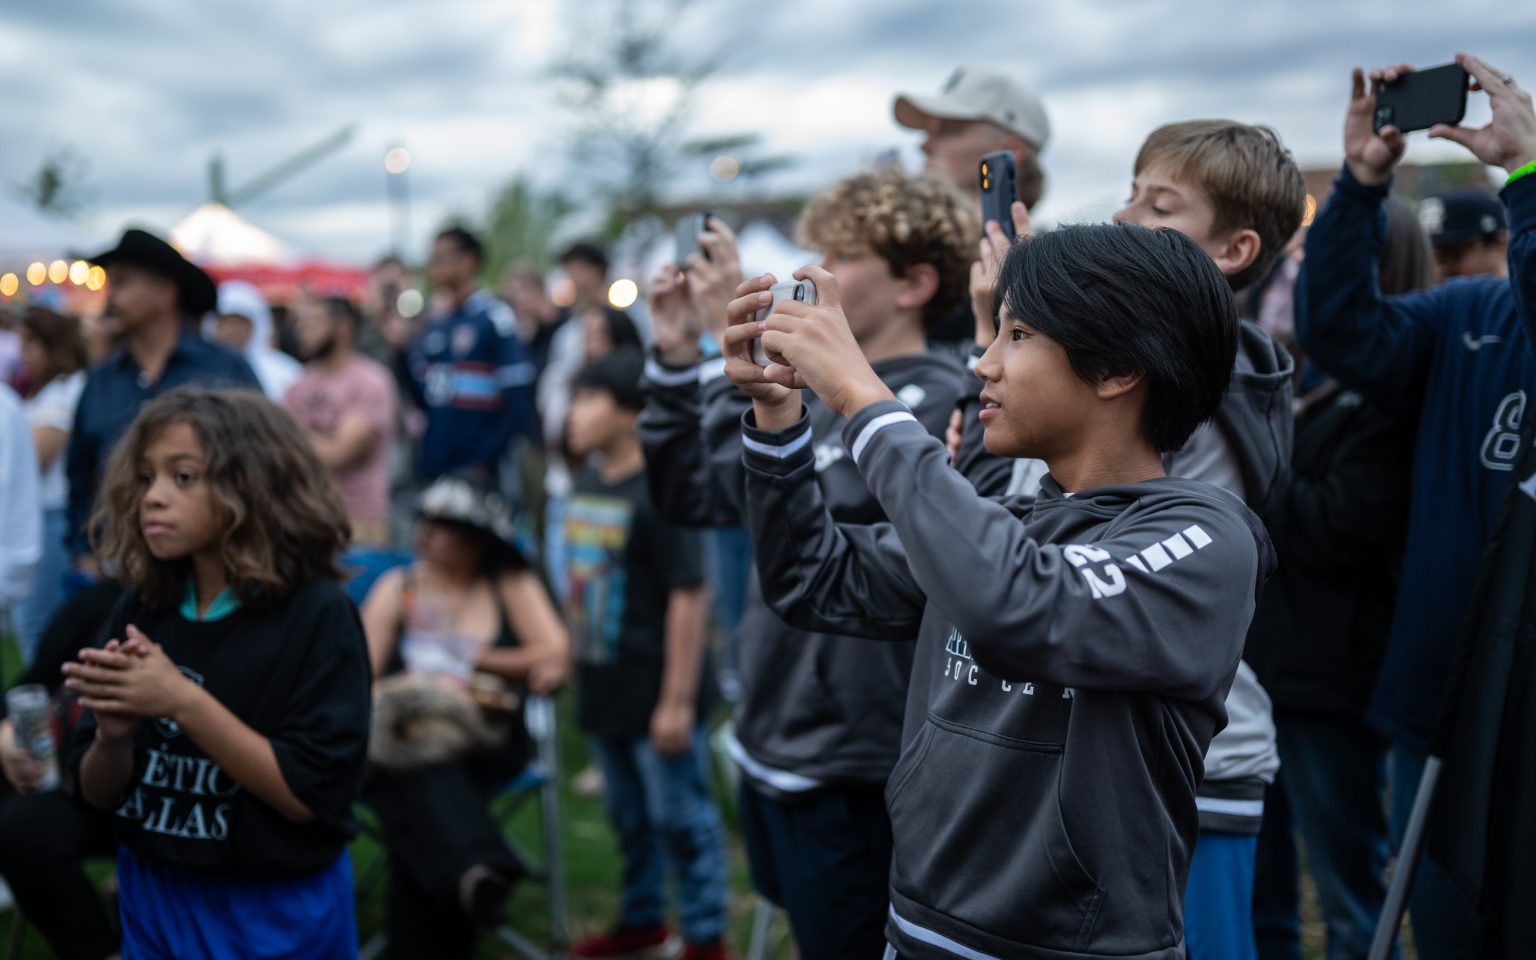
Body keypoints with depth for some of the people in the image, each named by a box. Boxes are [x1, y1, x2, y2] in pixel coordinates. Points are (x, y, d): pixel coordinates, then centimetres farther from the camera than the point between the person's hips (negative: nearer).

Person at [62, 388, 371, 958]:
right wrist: (113, 734, -17)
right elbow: (99, 795, 4)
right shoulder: (141, 607, -2)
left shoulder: (317, 615, -15)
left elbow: (311, 797, -19)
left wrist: (184, 702, -24)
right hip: (152, 901, 4)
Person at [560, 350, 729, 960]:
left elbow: (689, 597, -21)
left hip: (656, 695, -8)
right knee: (629, 816, 22)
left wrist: (678, 700, -20)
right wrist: (576, 661, 16)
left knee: (681, 819, 4)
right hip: (605, 690, 8)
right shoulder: (586, 487, 7)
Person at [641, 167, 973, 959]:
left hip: (849, 770, -8)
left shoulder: (935, 404, -17)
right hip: (772, 743, 8)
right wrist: (678, 359, 2)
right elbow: (691, 495, 13)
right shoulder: (822, 389, 8)